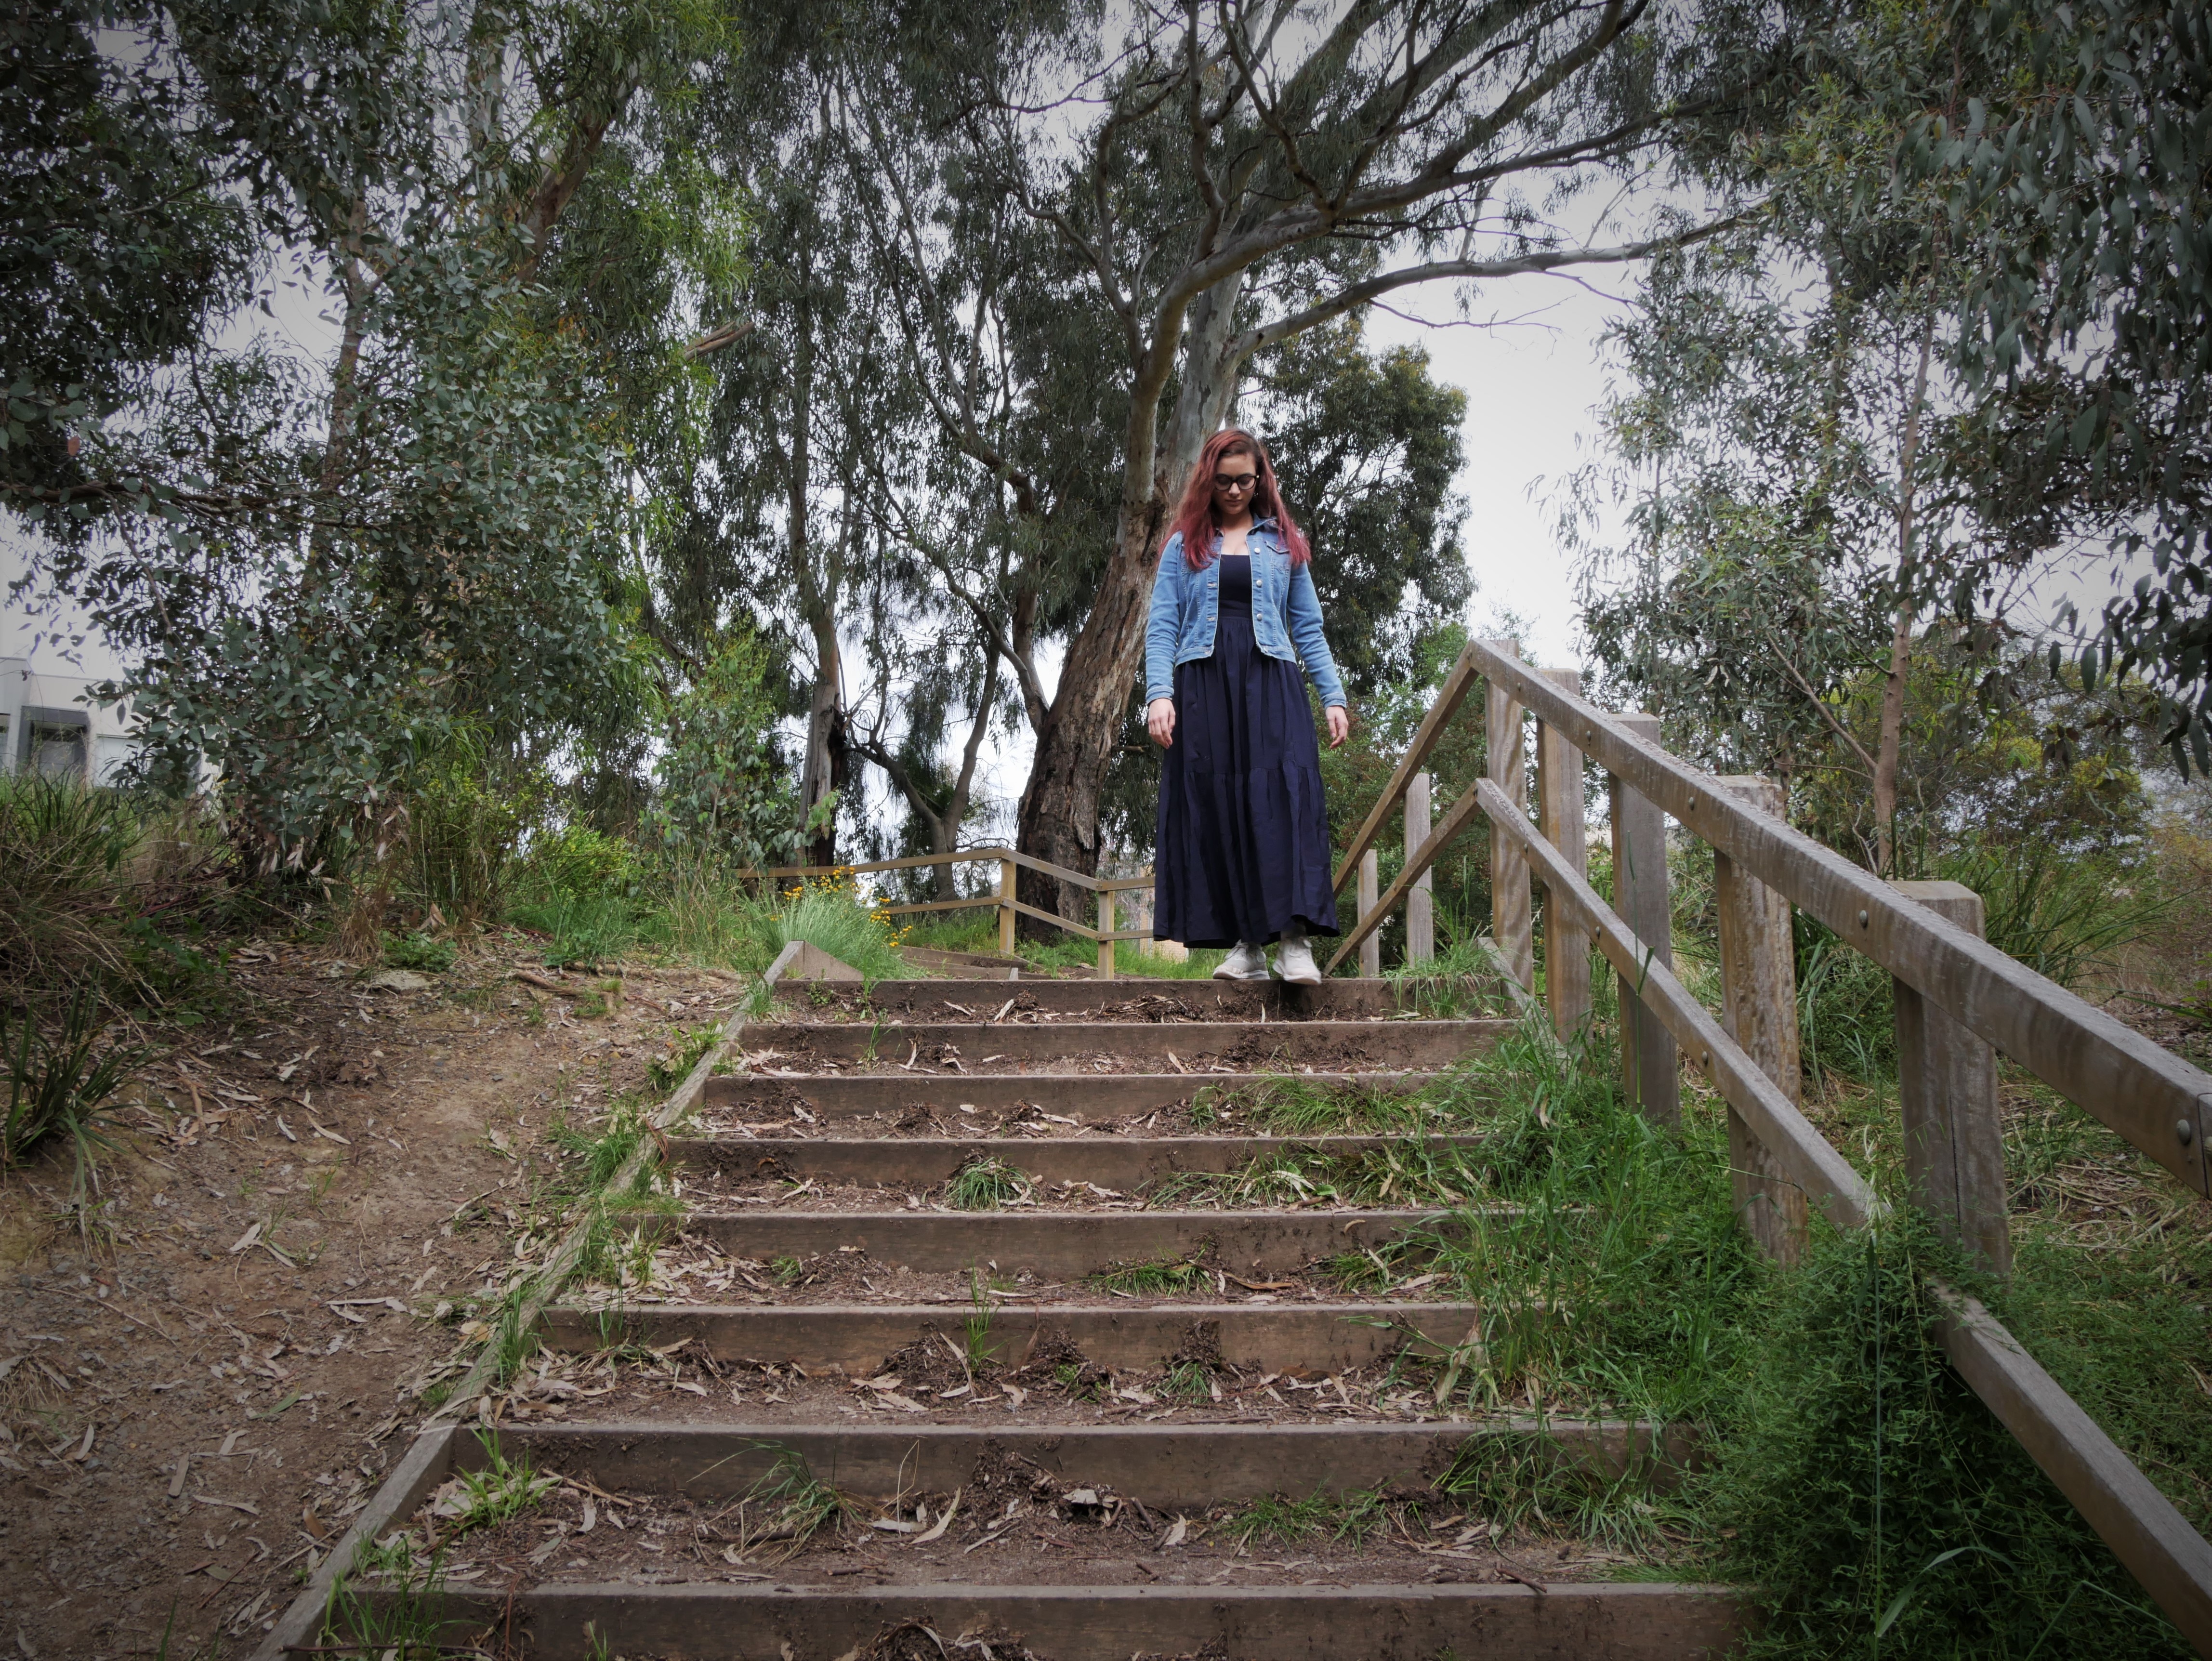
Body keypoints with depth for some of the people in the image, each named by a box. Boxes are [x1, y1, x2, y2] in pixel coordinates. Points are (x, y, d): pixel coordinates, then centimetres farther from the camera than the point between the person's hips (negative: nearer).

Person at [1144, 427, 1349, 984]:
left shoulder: (1285, 542, 17)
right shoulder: (1184, 545, 15)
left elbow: (1308, 629, 15)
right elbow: (1162, 627, 7)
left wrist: (1333, 697, 5)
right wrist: (1159, 694, -8)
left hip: (1271, 686, 0)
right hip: (1203, 687, 0)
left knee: (1283, 799, -16)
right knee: (1214, 809, -5)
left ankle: (1294, 940, -21)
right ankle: (1245, 944, -2)